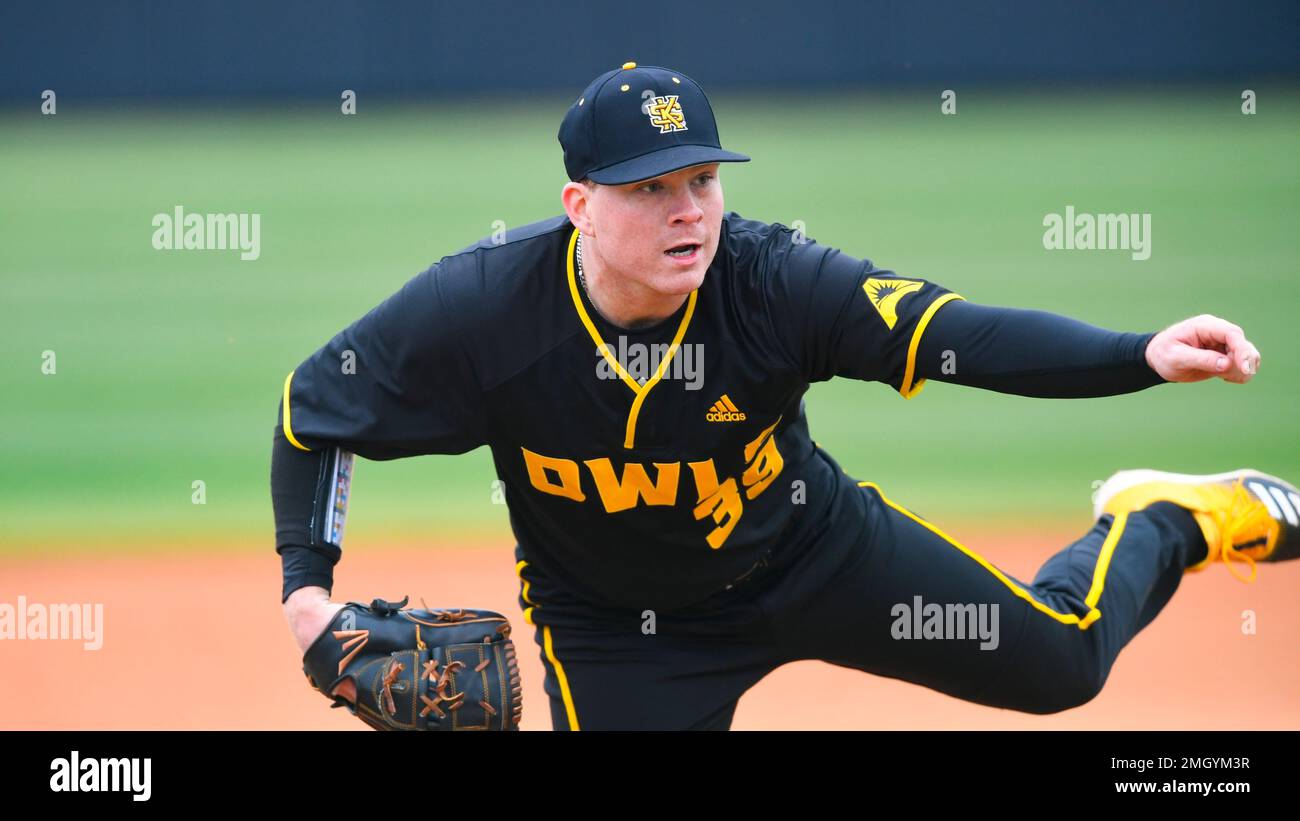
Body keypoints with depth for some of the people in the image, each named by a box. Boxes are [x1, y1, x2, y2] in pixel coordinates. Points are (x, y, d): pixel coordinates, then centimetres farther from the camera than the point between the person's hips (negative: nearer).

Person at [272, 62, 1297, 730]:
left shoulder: (771, 280, -29)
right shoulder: (479, 310, -29)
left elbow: (960, 332, -42)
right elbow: (314, 406, -14)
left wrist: (1144, 356, -57)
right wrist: (307, 585, -24)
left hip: (810, 546, 1)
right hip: (614, 622, -1)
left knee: (1059, 659, 6)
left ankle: (1167, 524, 39)